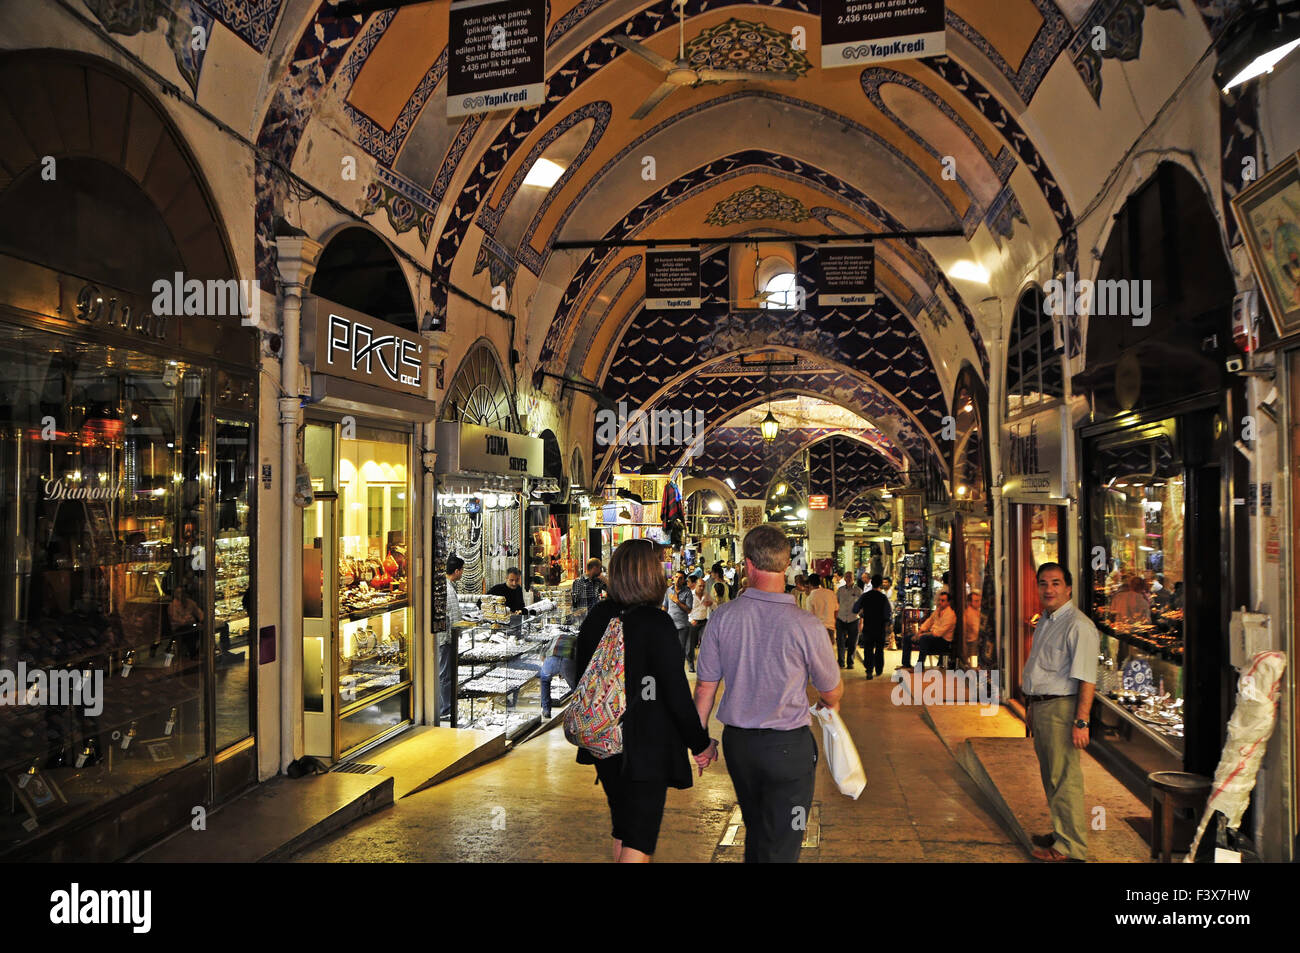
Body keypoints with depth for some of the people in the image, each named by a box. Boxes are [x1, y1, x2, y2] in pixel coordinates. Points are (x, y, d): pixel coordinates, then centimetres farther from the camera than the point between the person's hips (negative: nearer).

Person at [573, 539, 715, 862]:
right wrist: (701, 743, -5)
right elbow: (676, 692, -17)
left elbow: (580, 669, 9)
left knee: (622, 828, 23)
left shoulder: (597, 616, -1)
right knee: (639, 840, 2)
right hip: (648, 746, -6)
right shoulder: (656, 623, -19)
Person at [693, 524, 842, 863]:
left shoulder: (723, 616, -9)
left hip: (737, 742, 4)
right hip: (788, 745, -4)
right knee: (781, 846, 9)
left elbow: (705, 687, -2)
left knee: (755, 830, 24)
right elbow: (832, 691, -2)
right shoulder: (805, 625, -17)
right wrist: (831, 704, 22)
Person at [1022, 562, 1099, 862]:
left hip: (1061, 708, -10)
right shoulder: (1044, 622, 14)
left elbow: (1086, 679, -21)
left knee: (1065, 777, -3)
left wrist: (1081, 721, -25)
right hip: (1040, 706, 10)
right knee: (1051, 776, 19)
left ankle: (1071, 846, 7)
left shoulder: (1078, 626, -16)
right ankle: (1061, 833, 33)